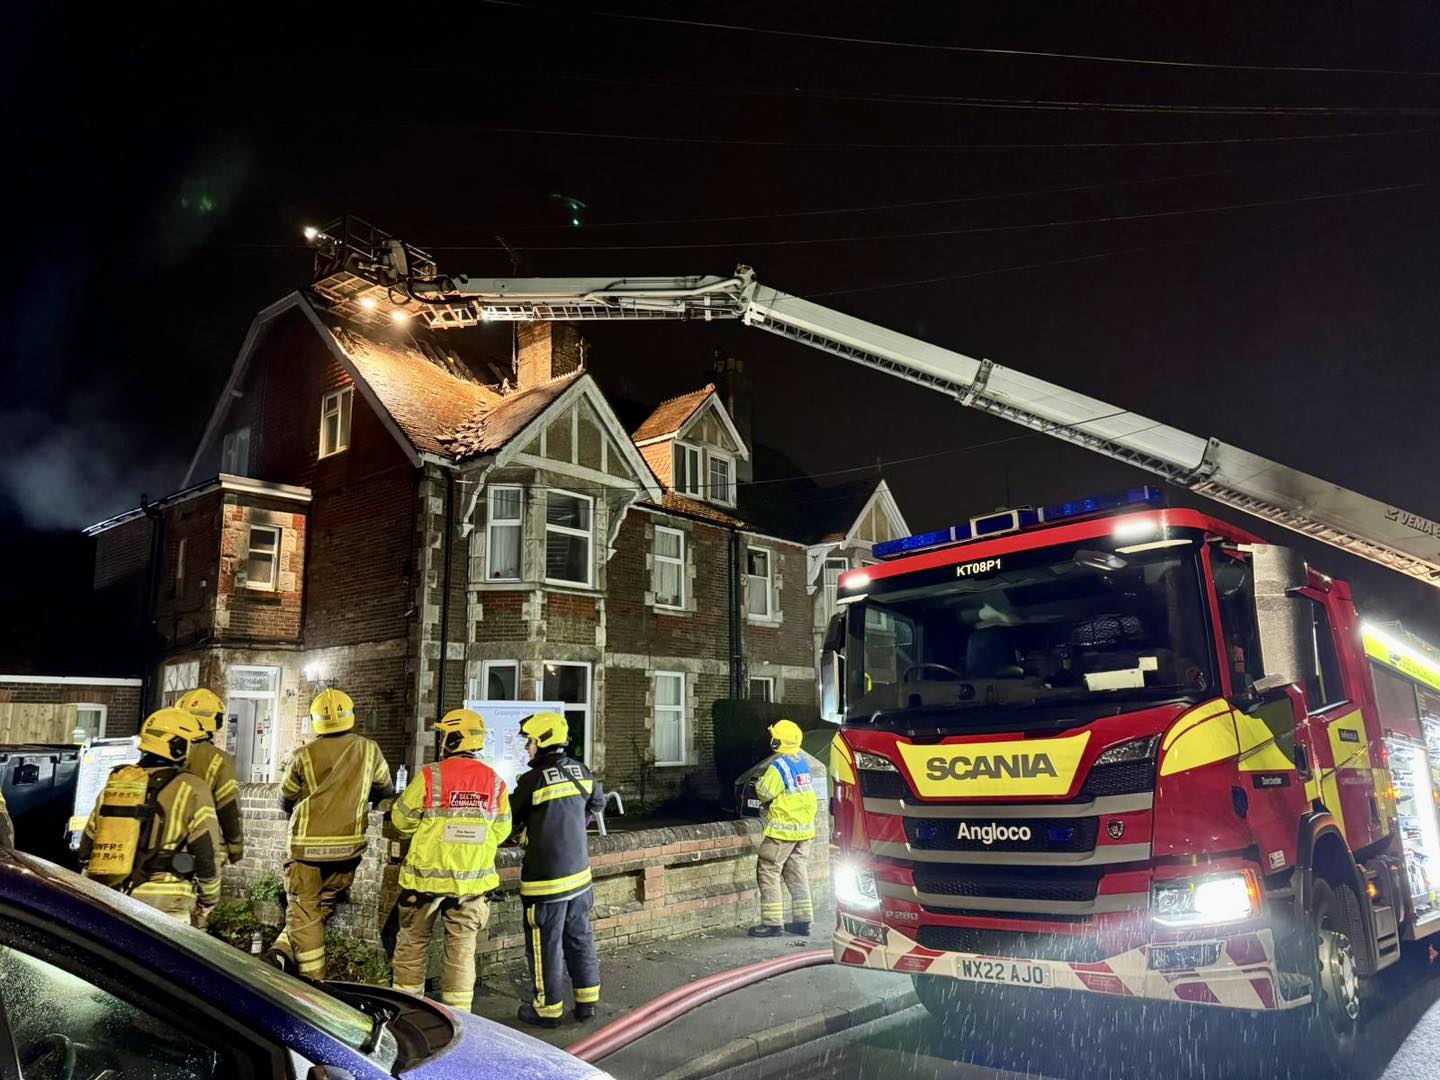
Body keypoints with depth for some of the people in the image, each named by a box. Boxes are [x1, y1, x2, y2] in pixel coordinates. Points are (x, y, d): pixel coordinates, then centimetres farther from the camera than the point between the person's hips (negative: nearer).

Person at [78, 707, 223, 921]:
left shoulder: (114, 782, 11)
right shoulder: (191, 789, -7)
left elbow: (88, 845, 18)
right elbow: (207, 853, -7)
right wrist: (209, 898, 8)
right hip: (164, 904, -6)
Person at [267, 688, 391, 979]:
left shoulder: (304, 755, -4)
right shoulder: (369, 750, 0)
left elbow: (285, 800, 10)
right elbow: (385, 790, 13)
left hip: (307, 846, -1)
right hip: (348, 848, 1)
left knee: (303, 913, 7)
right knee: (321, 908, 16)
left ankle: (313, 979, 3)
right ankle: (285, 952, 0)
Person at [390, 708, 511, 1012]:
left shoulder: (430, 775, -13)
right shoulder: (495, 782, -3)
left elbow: (402, 818, -3)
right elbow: (500, 832, 4)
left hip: (427, 874, -2)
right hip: (473, 879, 2)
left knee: (413, 940, 16)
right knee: (462, 945, 12)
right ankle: (457, 1010, 16)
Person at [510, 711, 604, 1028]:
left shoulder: (534, 779, -18)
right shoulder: (581, 771, 0)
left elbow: (511, 819, -6)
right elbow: (597, 803, 18)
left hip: (545, 878, -6)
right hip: (579, 872, 6)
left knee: (545, 943, 8)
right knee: (579, 937, 18)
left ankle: (549, 1008, 19)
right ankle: (587, 1001, 26)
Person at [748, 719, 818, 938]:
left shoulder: (778, 765, -18)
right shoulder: (802, 762, 7)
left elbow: (764, 794, -11)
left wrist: (759, 782, 8)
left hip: (783, 829, -8)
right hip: (804, 828, 8)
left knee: (768, 872, 1)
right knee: (797, 873, 15)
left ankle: (772, 922, 0)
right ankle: (802, 920, 18)